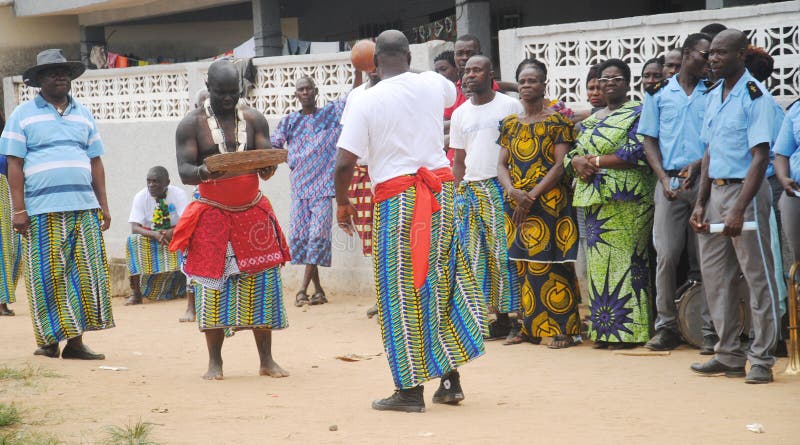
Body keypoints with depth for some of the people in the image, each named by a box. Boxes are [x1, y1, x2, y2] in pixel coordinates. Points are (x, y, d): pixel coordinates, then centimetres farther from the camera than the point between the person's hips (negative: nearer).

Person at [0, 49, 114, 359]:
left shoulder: (83, 115, 18)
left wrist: (103, 205, 13)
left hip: (84, 208, 4)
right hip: (42, 211, -4)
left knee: (86, 274, 0)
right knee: (47, 276, -3)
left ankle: (76, 340, 5)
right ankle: (48, 340, 6)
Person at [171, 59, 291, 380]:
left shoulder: (254, 119, 6)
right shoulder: (192, 124, -1)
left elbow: (267, 166, 2)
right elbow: (184, 170, -9)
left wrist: (268, 168, -23)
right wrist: (202, 172, -32)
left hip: (253, 212, 2)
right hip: (211, 215, -2)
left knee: (261, 282, 0)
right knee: (212, 283, -3)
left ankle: (266, 360, 7)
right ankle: (214, 362, 5)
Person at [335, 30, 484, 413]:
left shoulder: (365, 101, -8)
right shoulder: (432, 84, 5)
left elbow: (345, 163, -11)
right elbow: (453, 93, 32)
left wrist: (342, 202, 6)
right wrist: (406, 72, 39)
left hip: (395, 197, -4)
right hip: (440, 188, 4)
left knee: (401, 291, 2)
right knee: (443, 280, 13)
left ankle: (410, 389, 5)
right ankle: (450, 379, 17)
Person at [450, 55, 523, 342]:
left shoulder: (510, 107, 1)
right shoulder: (460, 114, 15)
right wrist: (458, 195, 9)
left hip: (503, 188, -5)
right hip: (469, 189, 5)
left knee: (505, 253, -8)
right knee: (477, 256, 1)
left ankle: (517, 315, -3)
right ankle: (500, 319, 6)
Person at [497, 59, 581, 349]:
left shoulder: (557, 120, -2)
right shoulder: (510, 123, 13)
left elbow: (560, 164, -10)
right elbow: (502, 164, 10)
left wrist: (532, 196, -15)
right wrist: (513, 191, -11)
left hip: (549, 202, -5)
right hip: (517, 204, 5)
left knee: (553, 265, -7)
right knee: (524, 265, 7)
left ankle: (562, 329, -4)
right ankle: (532, 328, 14)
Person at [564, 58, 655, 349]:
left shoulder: (637, 114, -1)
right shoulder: (590, 121, 21)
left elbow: (636, 154, -14)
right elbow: (571, 156, 20)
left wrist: (595, 160, -11)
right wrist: (578, 162, -4)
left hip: (626, 199, -7)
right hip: (595, 201, 7)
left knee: (624, 259, -8)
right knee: (599, 262, 5)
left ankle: (627, 330, -6)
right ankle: (604, 329, 9)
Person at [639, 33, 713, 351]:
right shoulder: (659, 93, 10)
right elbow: (650, 139, 10)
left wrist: (697, 165, -12)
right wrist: (664, 178, -3)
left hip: (704, 179, 0)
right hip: (669, 182, 0)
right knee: (666, 255, -3)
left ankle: (709, 327, 4)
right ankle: (666, 326, 3)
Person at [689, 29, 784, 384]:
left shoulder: (756, 97, -11)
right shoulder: (714, 96, 13)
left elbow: (760, 157, -17)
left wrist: (739, 210, -23)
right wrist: (701, 203, 11)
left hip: (746, 191, -8)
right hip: (715, 191, 8)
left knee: (757, 276, -2)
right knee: (715, 276, 10)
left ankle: (761, 360, 3)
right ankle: (729, 356, 18)